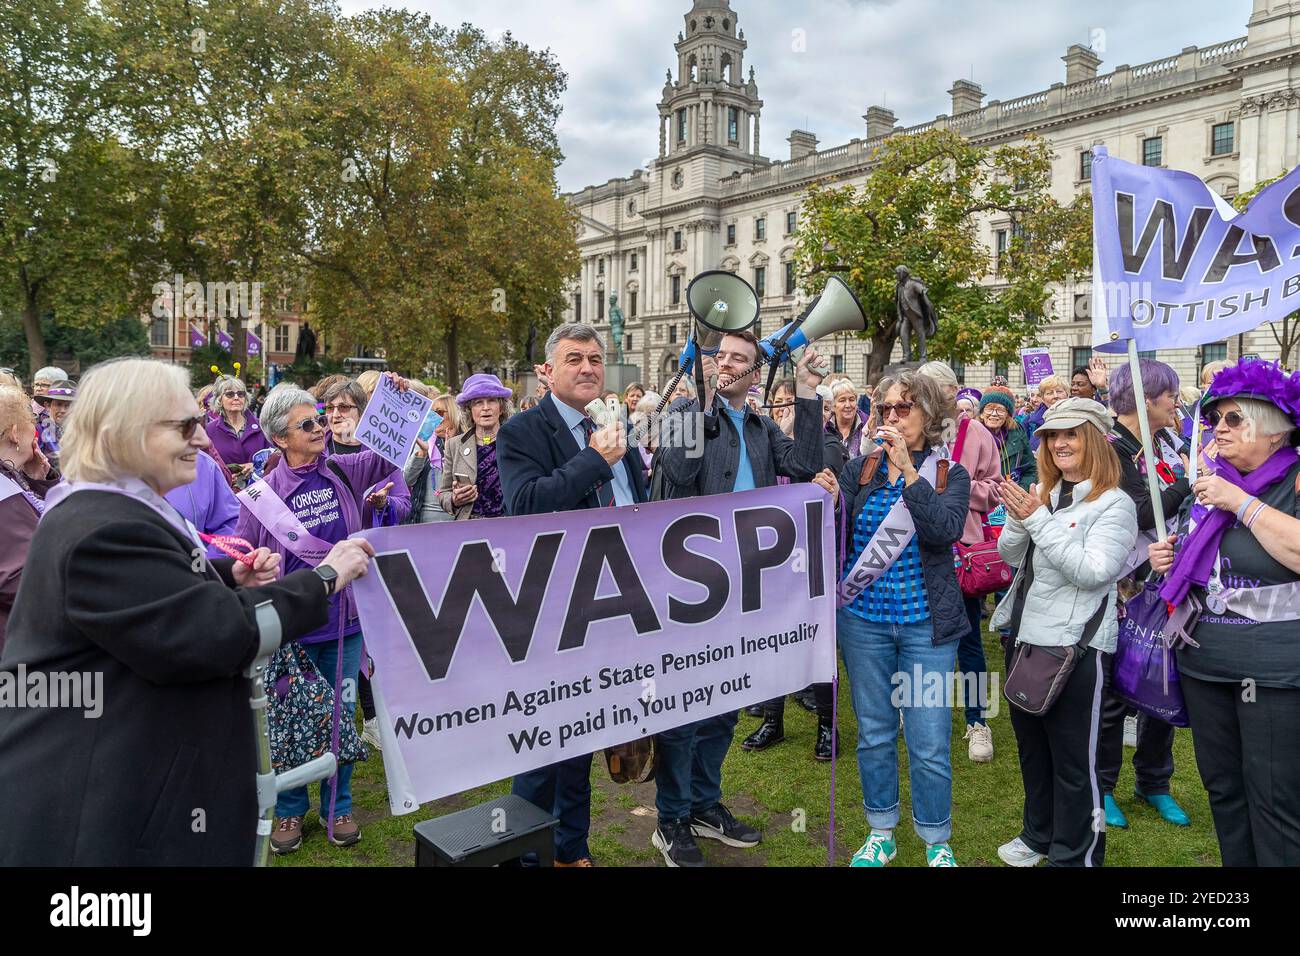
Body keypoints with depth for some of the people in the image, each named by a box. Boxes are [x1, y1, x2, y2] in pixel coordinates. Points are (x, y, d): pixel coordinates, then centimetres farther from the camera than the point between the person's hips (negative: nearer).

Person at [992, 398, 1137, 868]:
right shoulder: (1045, 494, 10)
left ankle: (1073, 855, 19)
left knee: (1073, 759, 3)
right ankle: (1038, 834, 40)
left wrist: (1038, 519, -23)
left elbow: (1092, 571, -22)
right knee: (1031, 745, 21)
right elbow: (1009, 555, 8)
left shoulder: (1114, 504, -11)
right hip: (1024, 635, 8)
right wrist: (1018, 518, -12)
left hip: (1075, 644, -7)